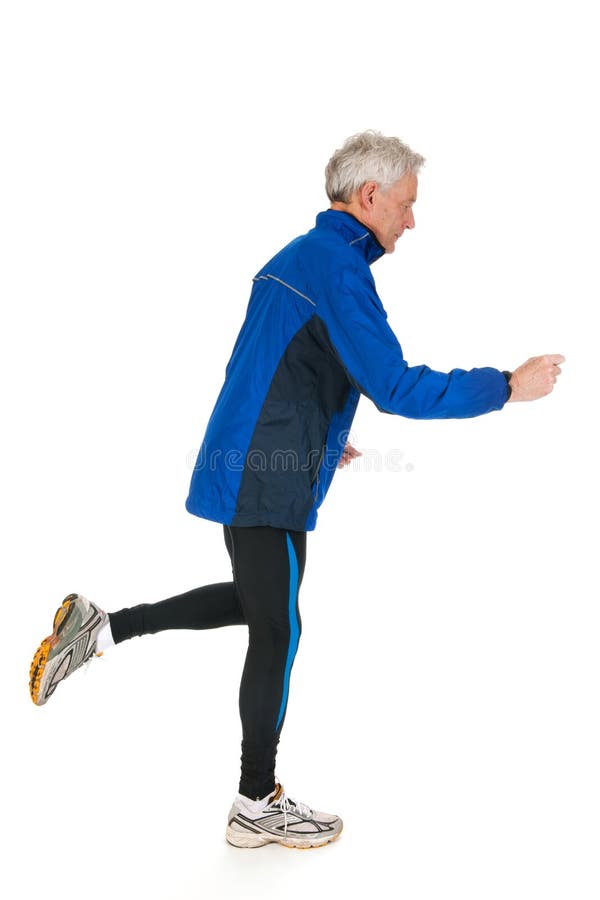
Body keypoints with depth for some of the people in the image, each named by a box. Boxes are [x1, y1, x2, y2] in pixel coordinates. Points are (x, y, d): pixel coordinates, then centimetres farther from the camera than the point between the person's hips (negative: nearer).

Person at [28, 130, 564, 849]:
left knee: (256, 602, 24)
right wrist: (508, 386, -14)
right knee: (276, 634, 3)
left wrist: (316, 435, 23)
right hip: (269, 482, -10)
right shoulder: (339, 267, -16)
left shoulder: (298, 256, 16)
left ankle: (101, 628, 19)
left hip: (242, 466, 10)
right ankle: (258, 808, 19)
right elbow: (395, 388, -22)